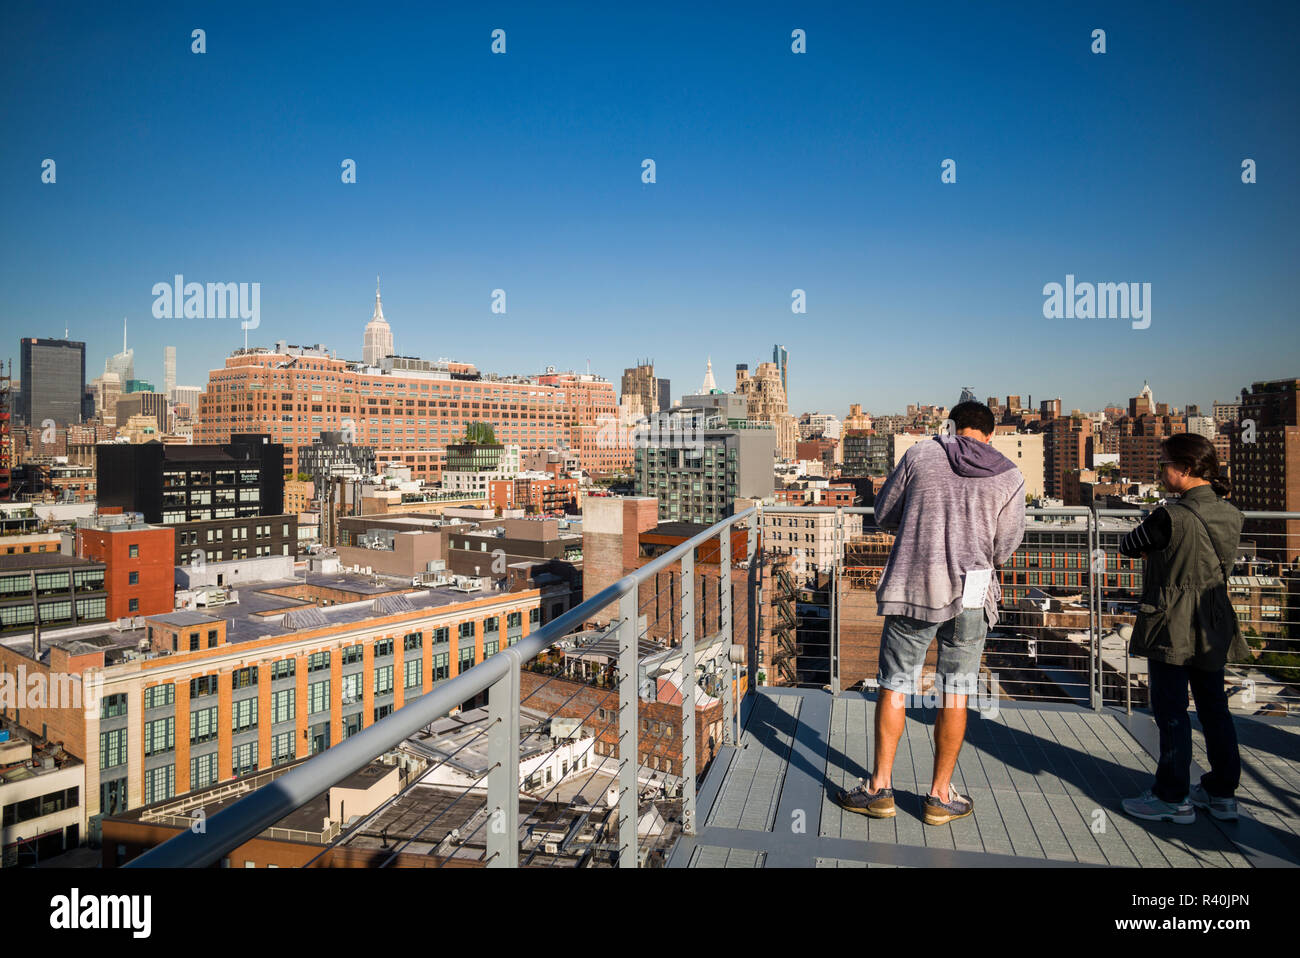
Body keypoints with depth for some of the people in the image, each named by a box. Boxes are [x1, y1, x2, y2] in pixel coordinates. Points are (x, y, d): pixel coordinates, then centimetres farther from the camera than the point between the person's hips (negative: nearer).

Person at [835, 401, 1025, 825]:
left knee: (894, 687, 10)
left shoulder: (921, 454, 2)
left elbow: (883, 514, 9)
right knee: (955, 695, 11)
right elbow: (1002, 550, 7)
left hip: (910, 588, 0)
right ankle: (940, 796, 20)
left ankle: (880, 788, 16)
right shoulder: (1010, 477, 4)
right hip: (970, 597, 1)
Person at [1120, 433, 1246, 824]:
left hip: (1172, 627, -7)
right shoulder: (1231, 515, 2)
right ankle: (1222, 792, 26)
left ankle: (1173, 798, 11)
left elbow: (1128, 545, -7)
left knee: (1171, 712, 3)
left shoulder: (1170, 517, -21)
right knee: (1214, 708, 16)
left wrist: (1149, 543, 12)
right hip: (1214, 629, 7)